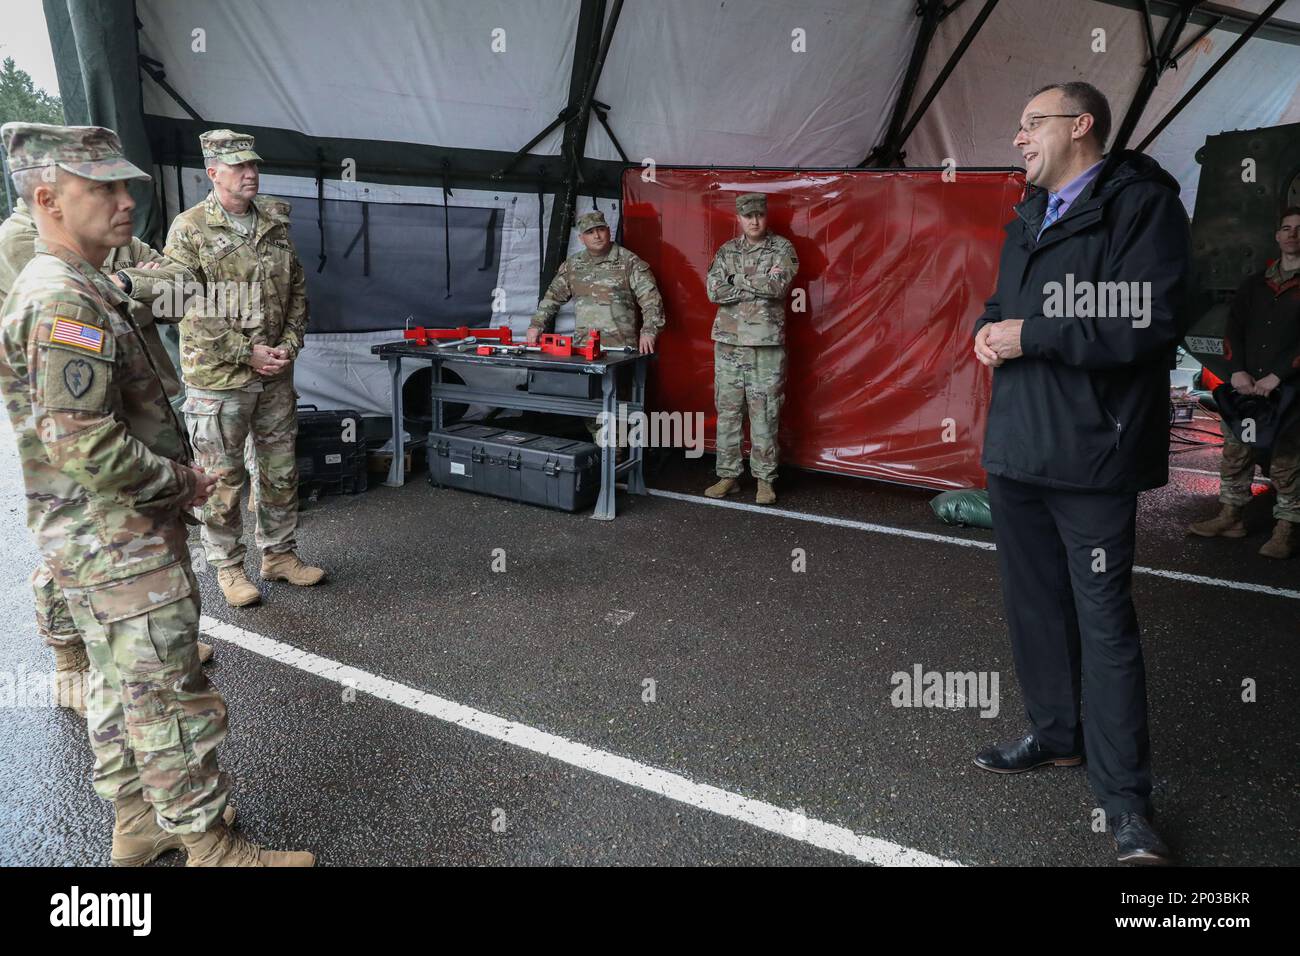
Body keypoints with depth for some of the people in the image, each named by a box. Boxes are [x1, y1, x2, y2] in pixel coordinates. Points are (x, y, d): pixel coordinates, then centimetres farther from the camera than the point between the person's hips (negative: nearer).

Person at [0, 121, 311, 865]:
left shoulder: (73, 289, 13)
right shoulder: (66, 303, -21)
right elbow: (85, 447, -27)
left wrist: (173, 469, 11)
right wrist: (183, 482, -14)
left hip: (99, 541, 10)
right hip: (123, 547, -10)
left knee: (122, 689, 19)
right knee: (174, 703, -1)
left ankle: (139, 827, 34)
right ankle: (213, 847, 12)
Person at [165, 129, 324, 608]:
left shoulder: (276, 224, 8)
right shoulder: (189, 229, -8)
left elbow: (297, 291, 12)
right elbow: (190, 308, -12)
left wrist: (289, 346, -1)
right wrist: (247, 353, -15)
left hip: (276, 374, 5)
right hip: (217, 378, -5)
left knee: (281, 470, 13)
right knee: (223, 478, 5)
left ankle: (279, 554, 29)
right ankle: (228, 566, 20)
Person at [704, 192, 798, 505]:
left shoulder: (782, 248, 2)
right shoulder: (726, 250, 10)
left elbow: (778, 286, -15)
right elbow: (714, 291, -4)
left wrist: (738, 280, -7)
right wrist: (759, 284, -8)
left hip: (767, 344, -3)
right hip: (728, 341, 3)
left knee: (765, 414, 0)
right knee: (727, 411, 6)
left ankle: (765, 479, 9)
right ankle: (728, 476, 15)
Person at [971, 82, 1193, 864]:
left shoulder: (1141, 204, -8)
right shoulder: (1029, 218, 19)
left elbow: (1150, 324, -20)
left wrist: (1031, 336, -17)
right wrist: (990, 330, 3)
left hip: (1090, 454, -8)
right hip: (1017, 446, 8)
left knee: (1104, 620, -3)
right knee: (1035, 604, 15)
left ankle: (1125, 798, 8)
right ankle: (1057, 735, 33)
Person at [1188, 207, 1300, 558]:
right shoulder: (1255, 284, 16)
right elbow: (1234, 327, 11)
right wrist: (1238, 370, -3)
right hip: (1247, 386, 5)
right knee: (1236, 452, 9)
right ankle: (1230, 516, 19)